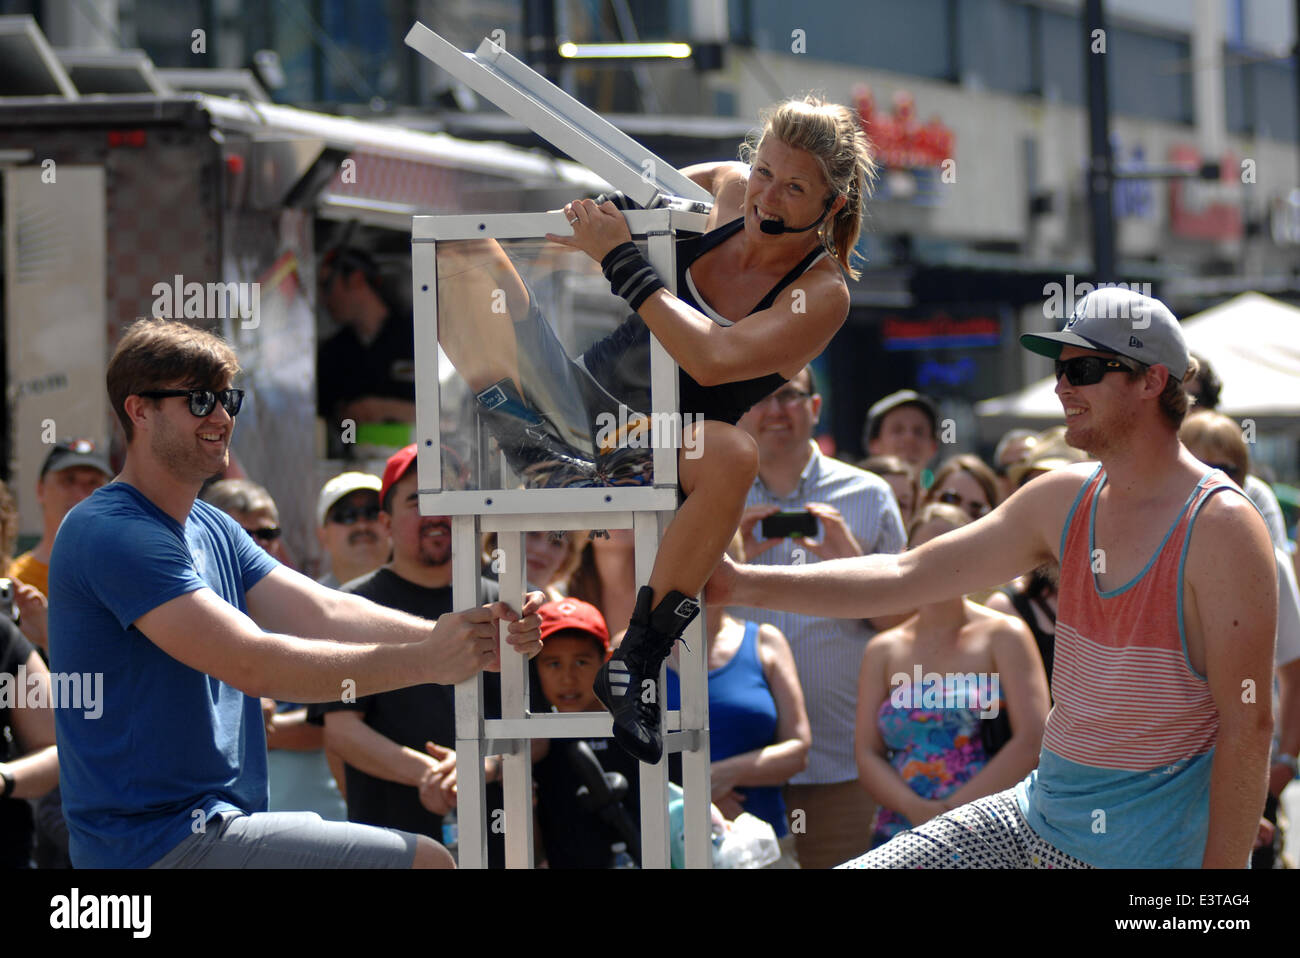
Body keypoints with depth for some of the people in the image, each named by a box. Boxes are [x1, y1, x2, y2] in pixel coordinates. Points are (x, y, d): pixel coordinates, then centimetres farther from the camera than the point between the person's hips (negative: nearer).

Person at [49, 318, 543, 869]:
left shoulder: (214, 531, 16)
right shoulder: (112, 534, -15)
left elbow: (326, 614, 2)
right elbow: (253, 664, -23)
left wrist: (471, 640, -14)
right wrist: (423, 659, -24)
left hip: (216, 822, 10)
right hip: (159, 844, -9)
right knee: (424, 862, -14)